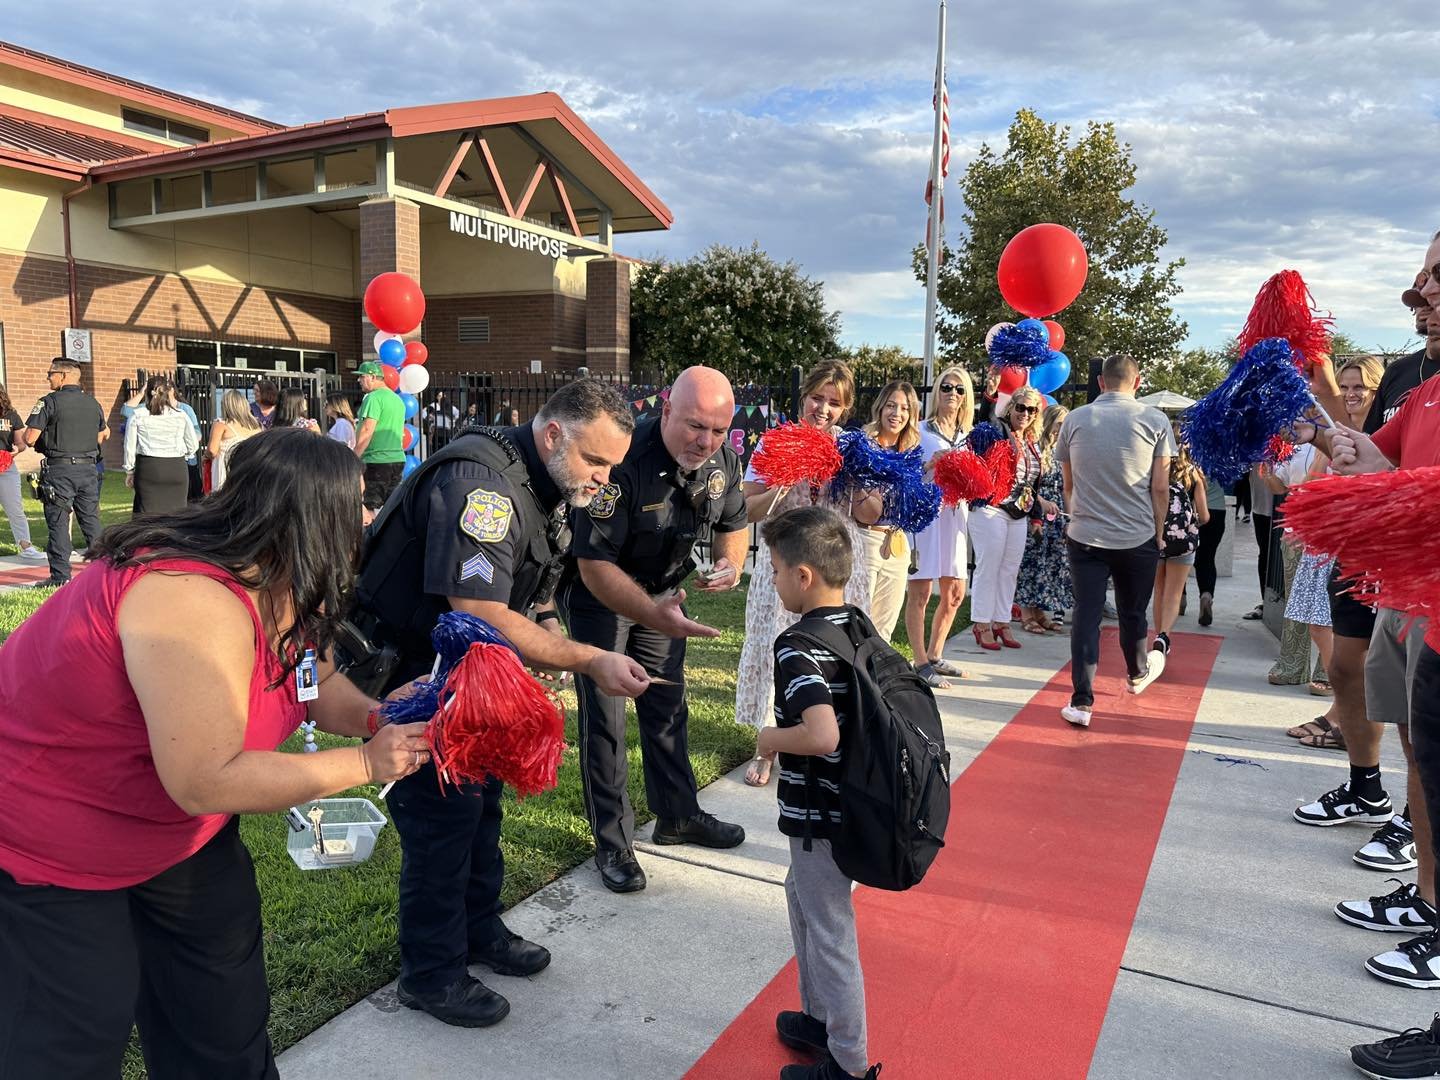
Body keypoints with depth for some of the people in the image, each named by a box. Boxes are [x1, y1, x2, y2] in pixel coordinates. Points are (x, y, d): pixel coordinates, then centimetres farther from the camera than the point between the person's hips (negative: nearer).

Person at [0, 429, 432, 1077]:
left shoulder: (282, 589, -9)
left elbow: (319, 684, 5)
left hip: (173, 828, 9)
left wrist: (378, 719, -17)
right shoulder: (195, 604, -37)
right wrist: (364, 764, -29)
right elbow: (206, 781, -37)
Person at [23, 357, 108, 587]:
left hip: (59, 468, -5)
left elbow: (29, 438, -12)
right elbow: (103, 435, 20)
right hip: (88, 467, 5)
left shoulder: (49, 402, -9)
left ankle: (60, 575, 0)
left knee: (58, 522, 0)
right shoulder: (92, 402, 9)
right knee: (91, 520, 11)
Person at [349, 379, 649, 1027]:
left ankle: (479, 931, 37)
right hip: (406, 670, -10)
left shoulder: (546, 488, 4)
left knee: (481, 794, 18)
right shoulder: (479, 481, -29)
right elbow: (480, 616, -35)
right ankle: (430, 975, 17)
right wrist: (588, 662, -30)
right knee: (444, 809, -2)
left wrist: (543, 625, -8)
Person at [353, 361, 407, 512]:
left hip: (376, 461, -8)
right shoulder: (398, 399, 17)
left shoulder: (373, 398, -10)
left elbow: (367, 431, -16)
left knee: (367, 508, -5)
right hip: (398, 459, 8)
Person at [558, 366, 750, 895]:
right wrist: (654, 615, -44)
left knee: (668, 706, 15)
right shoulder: (624, 460, -34)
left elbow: (734, 523, 5)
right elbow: (596, 564, -32)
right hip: (597, 592, -6)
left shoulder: (722, 459, -13)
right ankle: (613, 843, 10)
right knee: (604, 715, -4)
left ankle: (677, 816, 31)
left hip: (663, 591, 6)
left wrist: (731, 562, -18)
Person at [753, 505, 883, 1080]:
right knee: (804, 897, 26)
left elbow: (822, 735, -36)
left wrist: (770, 738, -17)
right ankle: (821, 1018, 43)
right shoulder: (859, 624, 0)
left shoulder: (796, 646, -25)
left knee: (830, 932, 7)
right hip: (849, 798, 9)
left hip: (817, 813, -9)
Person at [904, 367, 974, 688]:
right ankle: (921, 664, 3)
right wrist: (931, 464, -19)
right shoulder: (920, 431, -1)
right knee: (919, 592, -4)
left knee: (954, 593, 12)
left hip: (954, 515, 7)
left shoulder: (969, 436, 14)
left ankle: (934, 656, 27)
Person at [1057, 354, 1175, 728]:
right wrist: (1158, 533, 10)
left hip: (1084, 537, 0)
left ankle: (1081, 701, -2)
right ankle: (1138, 673, 44)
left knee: (1086, 615, 2)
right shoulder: (1155, 421, -4)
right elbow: (1160, 488, -3)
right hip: (1138, 538, 0)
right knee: (1132, 613, 18)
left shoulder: (1075, 419, 2)